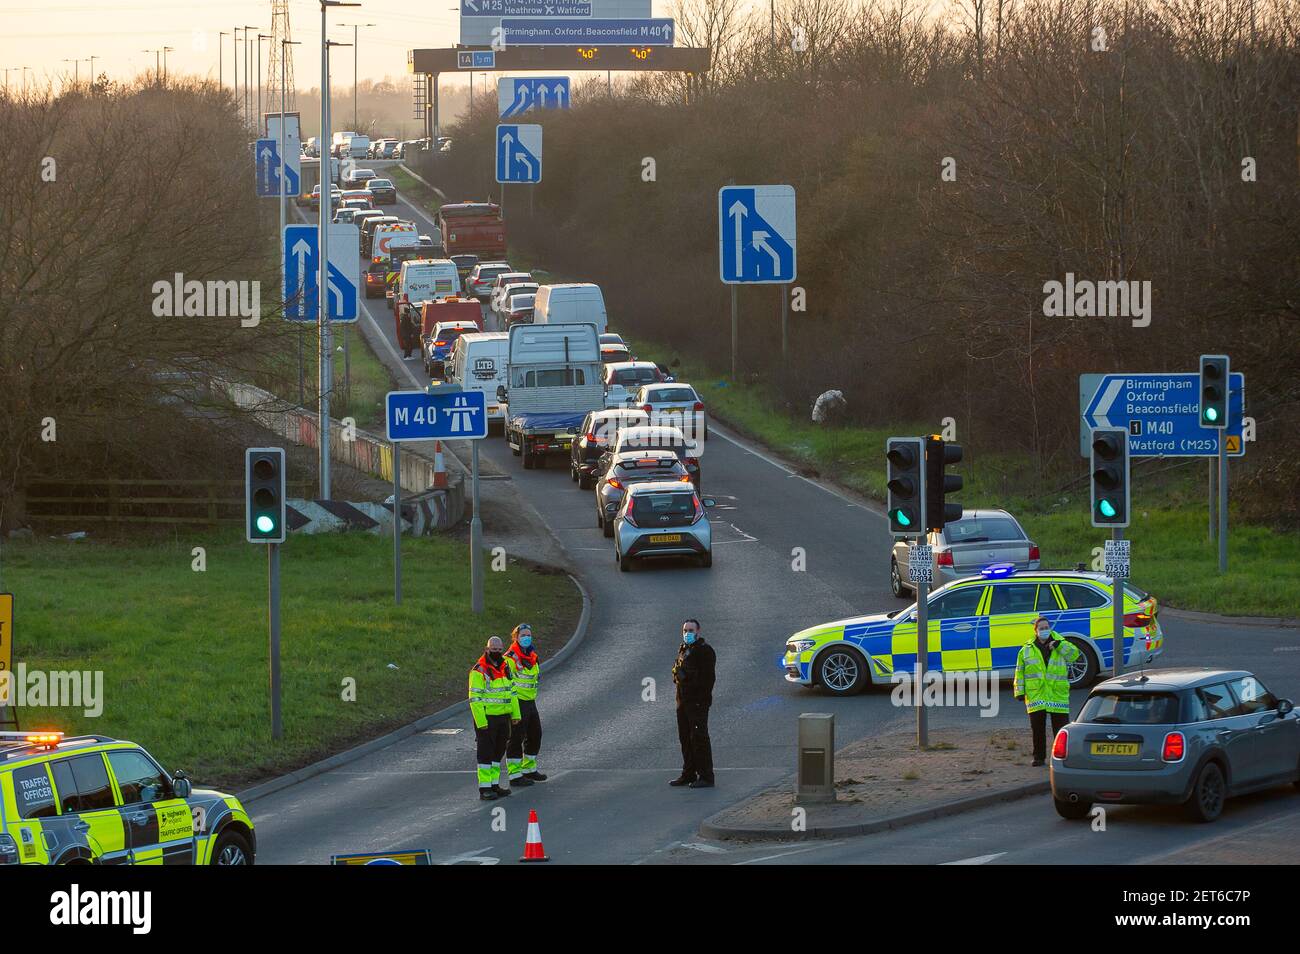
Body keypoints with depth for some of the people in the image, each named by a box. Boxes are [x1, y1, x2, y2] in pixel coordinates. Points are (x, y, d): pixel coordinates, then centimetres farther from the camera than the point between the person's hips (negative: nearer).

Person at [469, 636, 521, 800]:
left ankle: (494, 785, 22)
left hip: (503, 717, 7)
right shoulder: (479, 671, -12)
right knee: (486, 753, -5)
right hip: (486, 718, -7)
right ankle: (484, 789, -3)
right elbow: (475, 698, -15)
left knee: (499, 751, 13)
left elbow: (512, 692, 20)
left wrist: (515, 714, 13)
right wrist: (481, 722, -20)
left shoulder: (505, 668, 12)